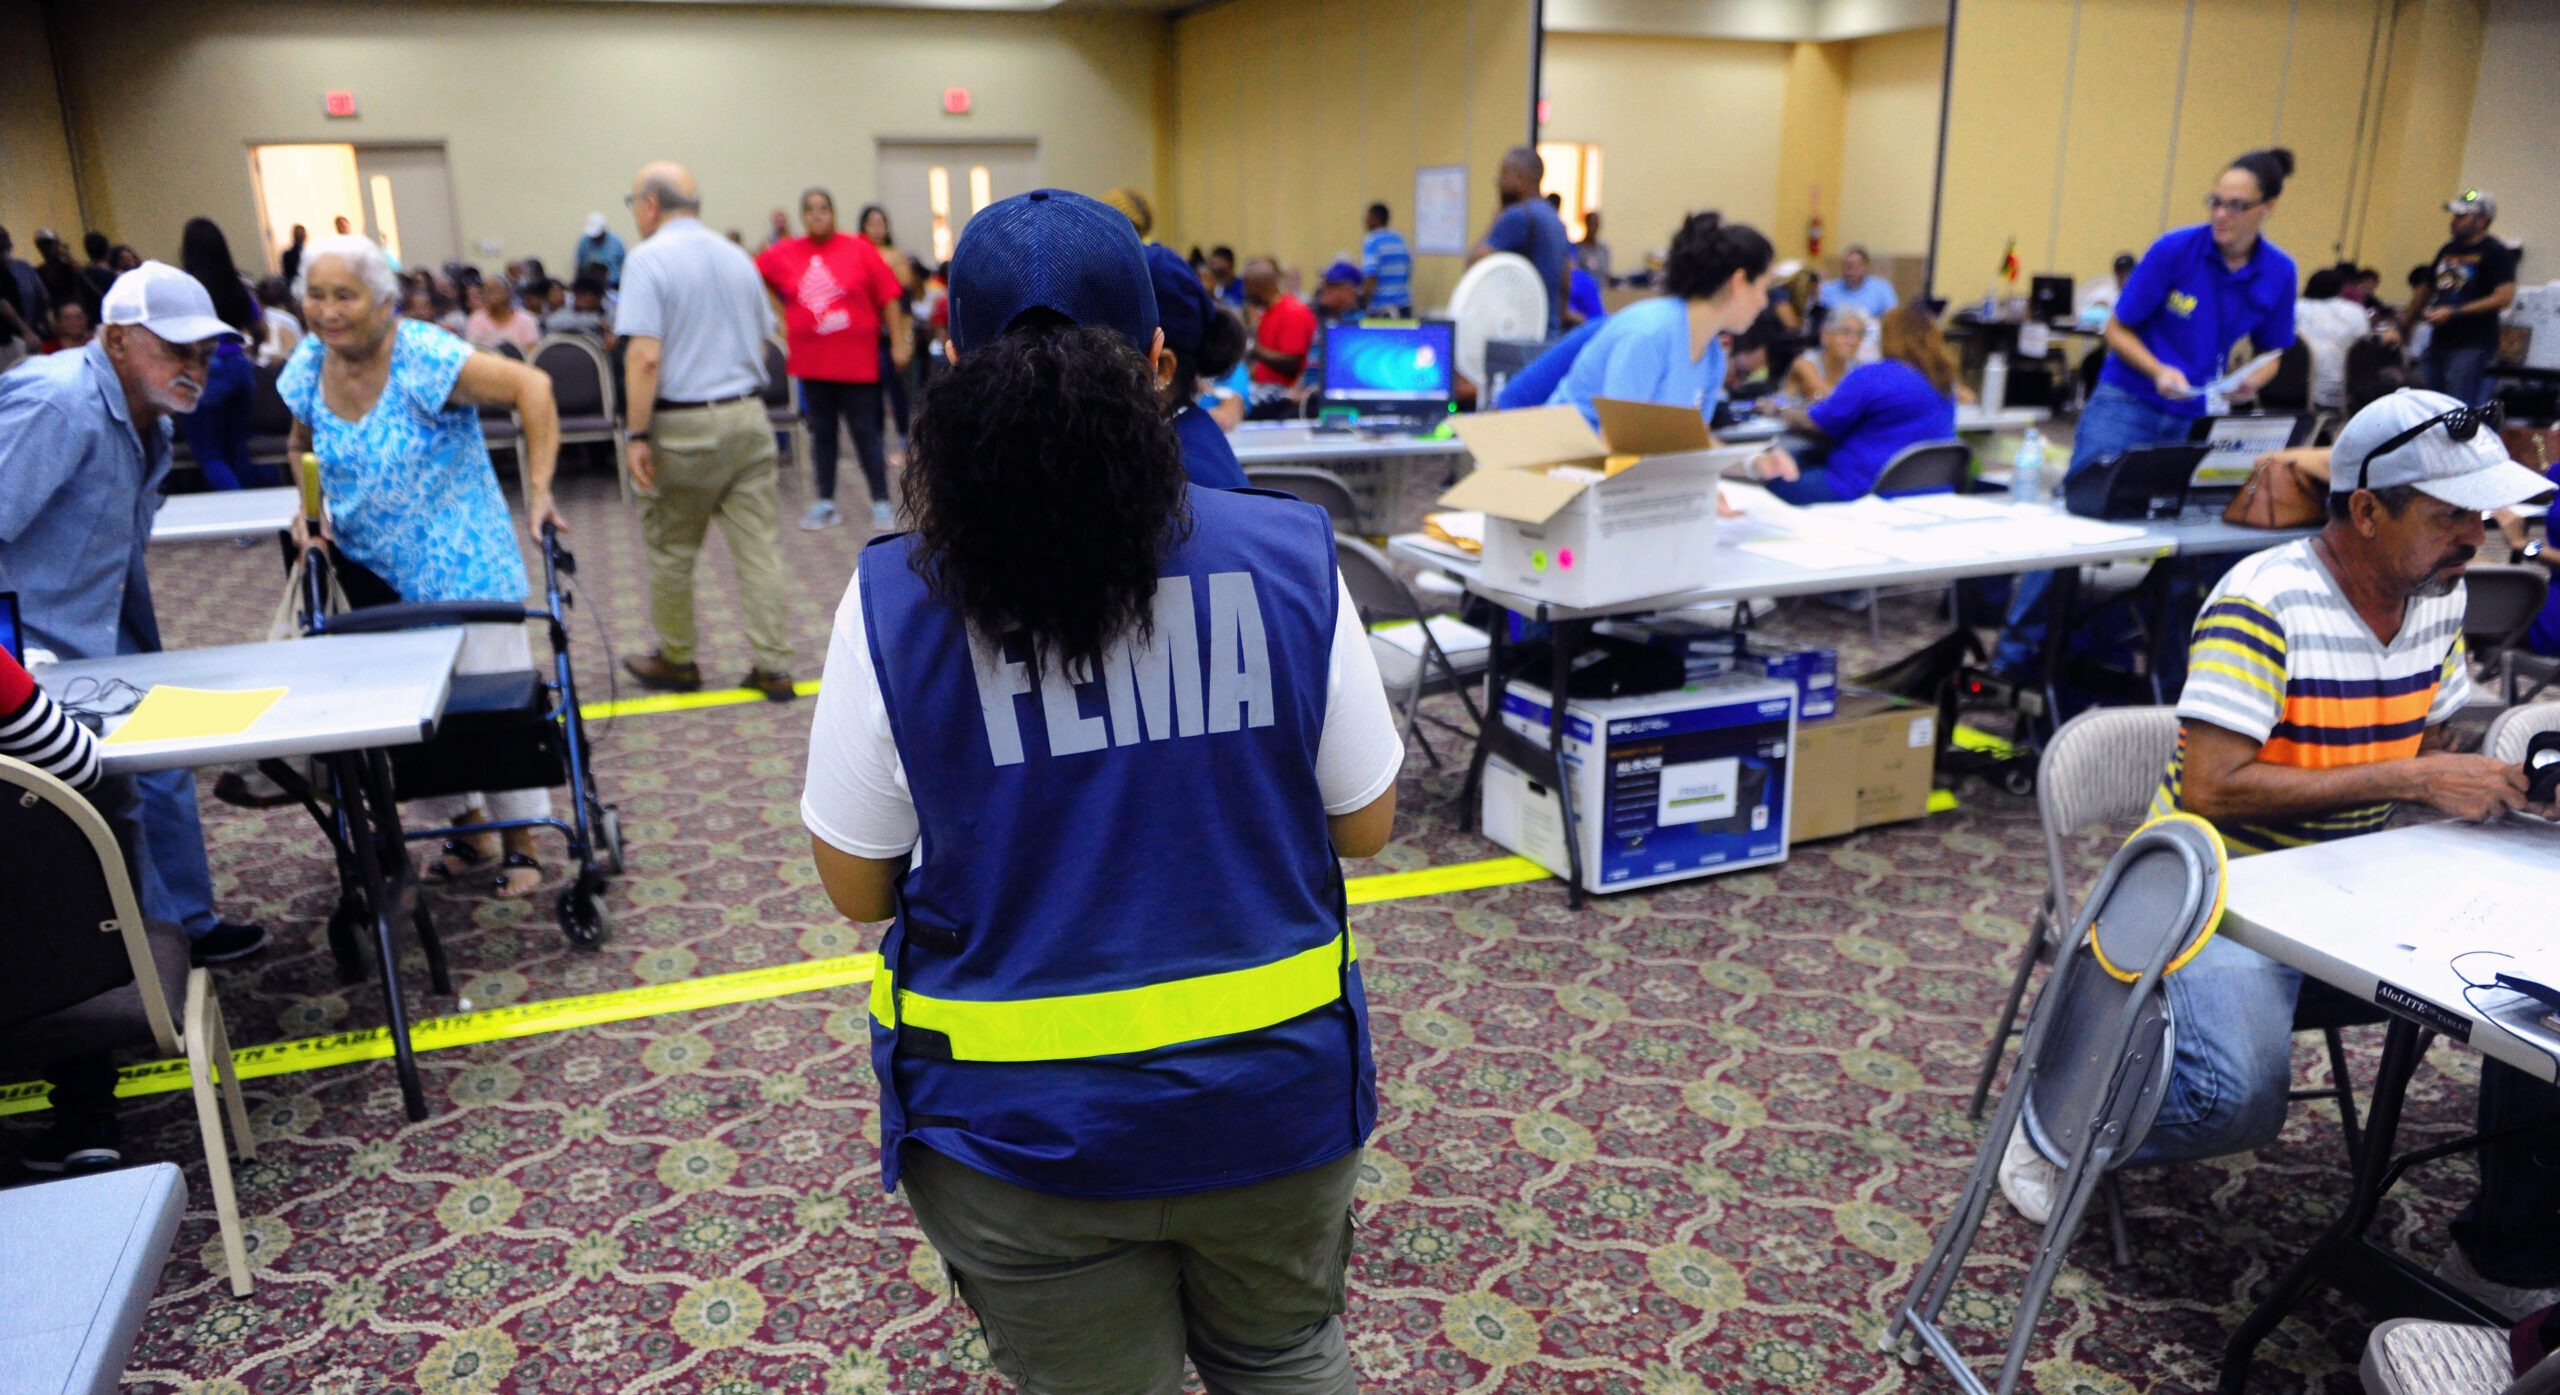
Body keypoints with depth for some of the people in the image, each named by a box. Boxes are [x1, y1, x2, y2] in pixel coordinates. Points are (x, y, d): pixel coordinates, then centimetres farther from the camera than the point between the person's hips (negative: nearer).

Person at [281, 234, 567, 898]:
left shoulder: (425, 358, -20)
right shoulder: (308, 369, 0)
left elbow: (531, 386, -21)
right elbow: (302, 446, 18)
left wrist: (539, 489, -23)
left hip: (461, 563, -6)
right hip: (371, 569, 7)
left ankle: (522, 844, 12)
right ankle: (467, 828, 27)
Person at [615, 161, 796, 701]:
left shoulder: (648, 259, -9)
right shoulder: (738, 257, 11)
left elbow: (645, 357, -17)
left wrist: (638, 436, -14)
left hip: (683, 426, -5)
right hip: (748, 416, 5)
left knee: (670, 550, 10)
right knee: (759, 546, 4)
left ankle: (676, 661, 23)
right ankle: (772, 666, 5)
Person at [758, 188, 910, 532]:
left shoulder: (860, 250, -4)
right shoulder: (784, 254, 3)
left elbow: (888, 297, -4)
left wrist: (899, 342, -7)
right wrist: (782, 317, 15)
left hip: (857, 359, -3)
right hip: (811, 361, 3)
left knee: (865, 432, 1)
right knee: (822, 432, 12)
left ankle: (882, 503, 8)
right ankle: (825, 503, 21)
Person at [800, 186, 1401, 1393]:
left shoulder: (894, 603, -16)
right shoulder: (1289, 557, -13)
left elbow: (857, 889, -6)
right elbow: (1364, 825, -3)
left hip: (1025, 1126, 0)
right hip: (1271, 1099, 1)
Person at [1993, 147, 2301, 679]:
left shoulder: (2278, 273, 1)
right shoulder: (2174, 249, -11)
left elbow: (2269, 354, 13)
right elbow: (2117, 331, -5)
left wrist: (2252, 381, -10)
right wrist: (2159, 371, -22)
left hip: (2196, 420, 4)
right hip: (2125, 408, -4)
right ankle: (2016, 649, -5)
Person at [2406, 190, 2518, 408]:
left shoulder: (2496, 253, -6)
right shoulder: (2448, 249, 15)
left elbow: (2504, 297, -16)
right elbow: (2427, 289, 26)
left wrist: (2453, 312, -20)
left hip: (2472, 346, -7)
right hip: (2439, 341, 7)